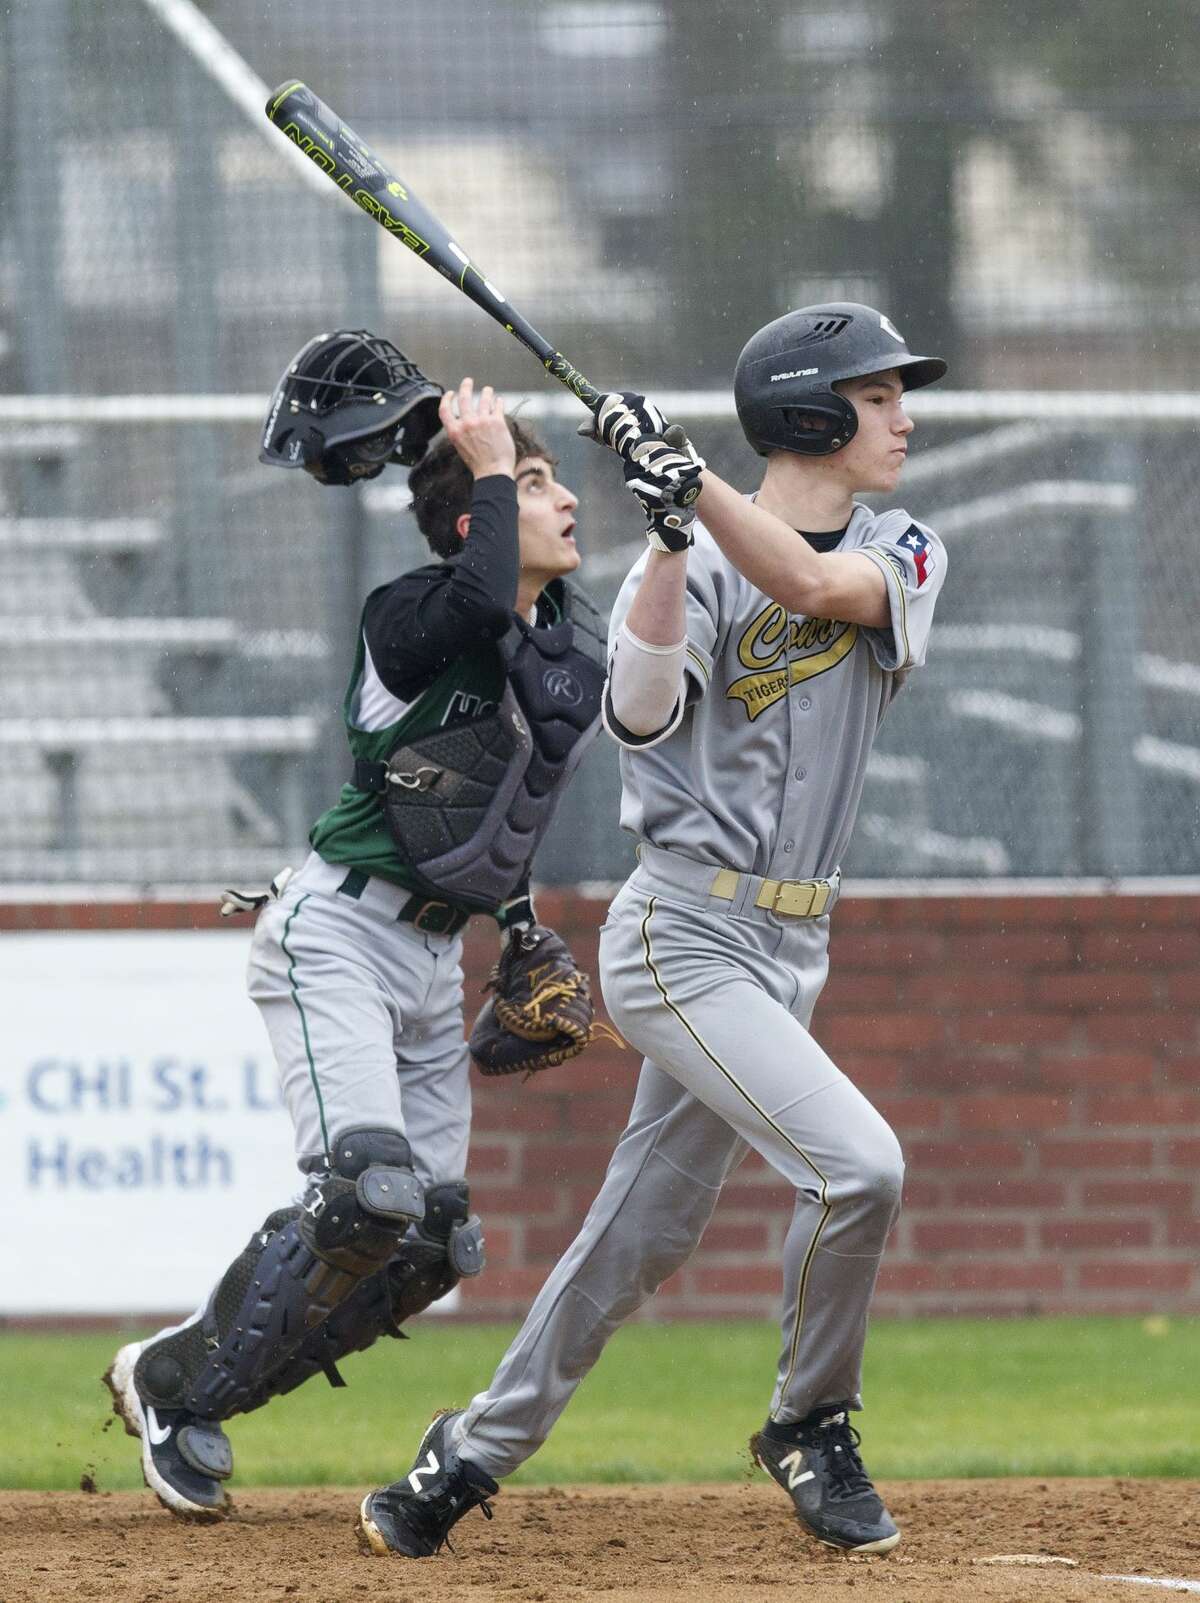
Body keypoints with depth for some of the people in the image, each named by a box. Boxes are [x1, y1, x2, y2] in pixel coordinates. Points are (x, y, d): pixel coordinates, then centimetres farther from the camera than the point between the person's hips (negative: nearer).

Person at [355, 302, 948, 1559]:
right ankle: (809, 1427, -1)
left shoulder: (903, 557, 7)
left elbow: (815, 583, -16)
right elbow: (641, 710, -23)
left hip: (786, 950, 6)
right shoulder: (697, 568, -7)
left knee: (641, 1239, 8)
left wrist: (691, 478, -27)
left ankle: (473, 1457, 20)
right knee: (855, 1164, -21)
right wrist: (669, 538, -33)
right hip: (684, 935, -6)